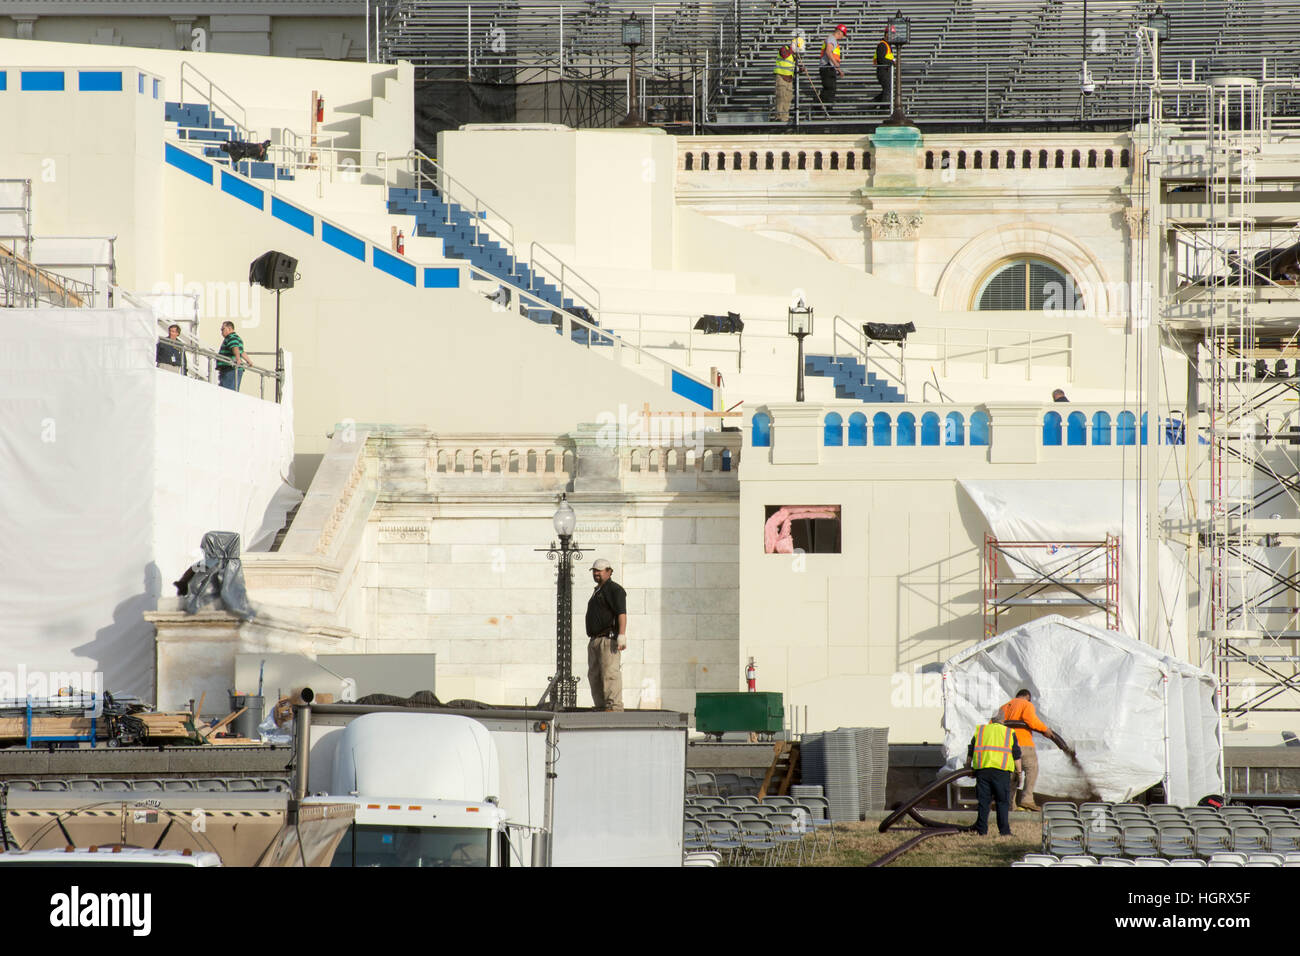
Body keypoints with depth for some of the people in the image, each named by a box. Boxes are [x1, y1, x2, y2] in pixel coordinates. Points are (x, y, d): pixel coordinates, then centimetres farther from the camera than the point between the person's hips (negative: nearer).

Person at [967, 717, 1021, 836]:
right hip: (1001, 769, -1)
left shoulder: (980, 730, 22)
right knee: (1003, 801, 3)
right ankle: (1004, 831, -1)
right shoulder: (1009, 732, 18)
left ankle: (982, 831, 4)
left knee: (983, 801, 6)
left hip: (982, 768, 1)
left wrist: (968, 768, 31)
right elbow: (1016, 755, 12)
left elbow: (970, 752, 21)